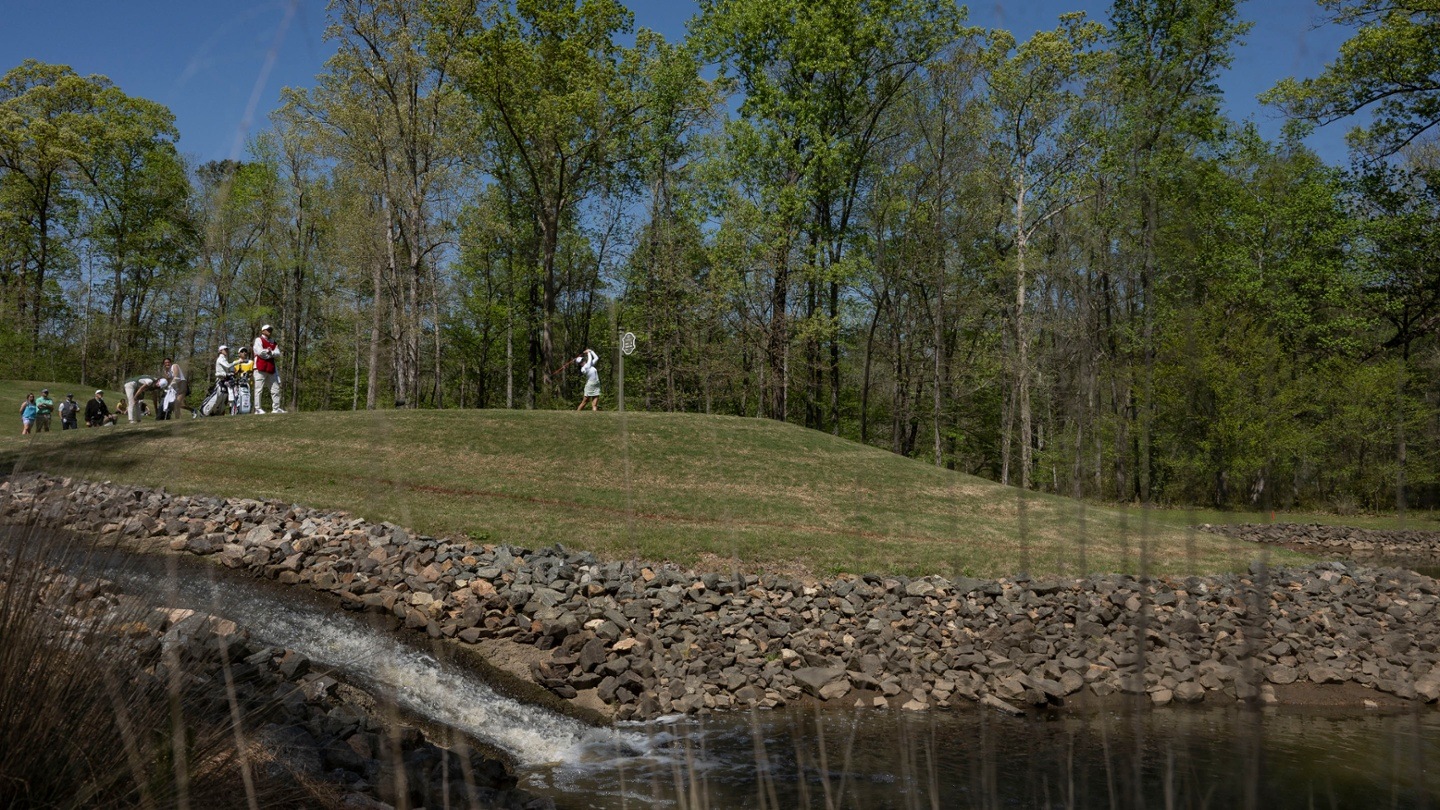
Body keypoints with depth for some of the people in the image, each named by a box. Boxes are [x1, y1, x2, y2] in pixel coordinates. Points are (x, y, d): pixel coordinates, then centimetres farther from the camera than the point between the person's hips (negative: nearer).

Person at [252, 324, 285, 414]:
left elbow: (278, 353, 4)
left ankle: (276, 408, 14)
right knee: (259, 389, -7)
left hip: (271, 369, 7)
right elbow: (260, 352, -14)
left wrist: (269, 352, -12)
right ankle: (257, 409, -8)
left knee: (276, 389, 8)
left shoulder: (274, 342, 19)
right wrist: (270, 353, -2)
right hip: (260, 369, -7)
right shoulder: (258, 340, 0)